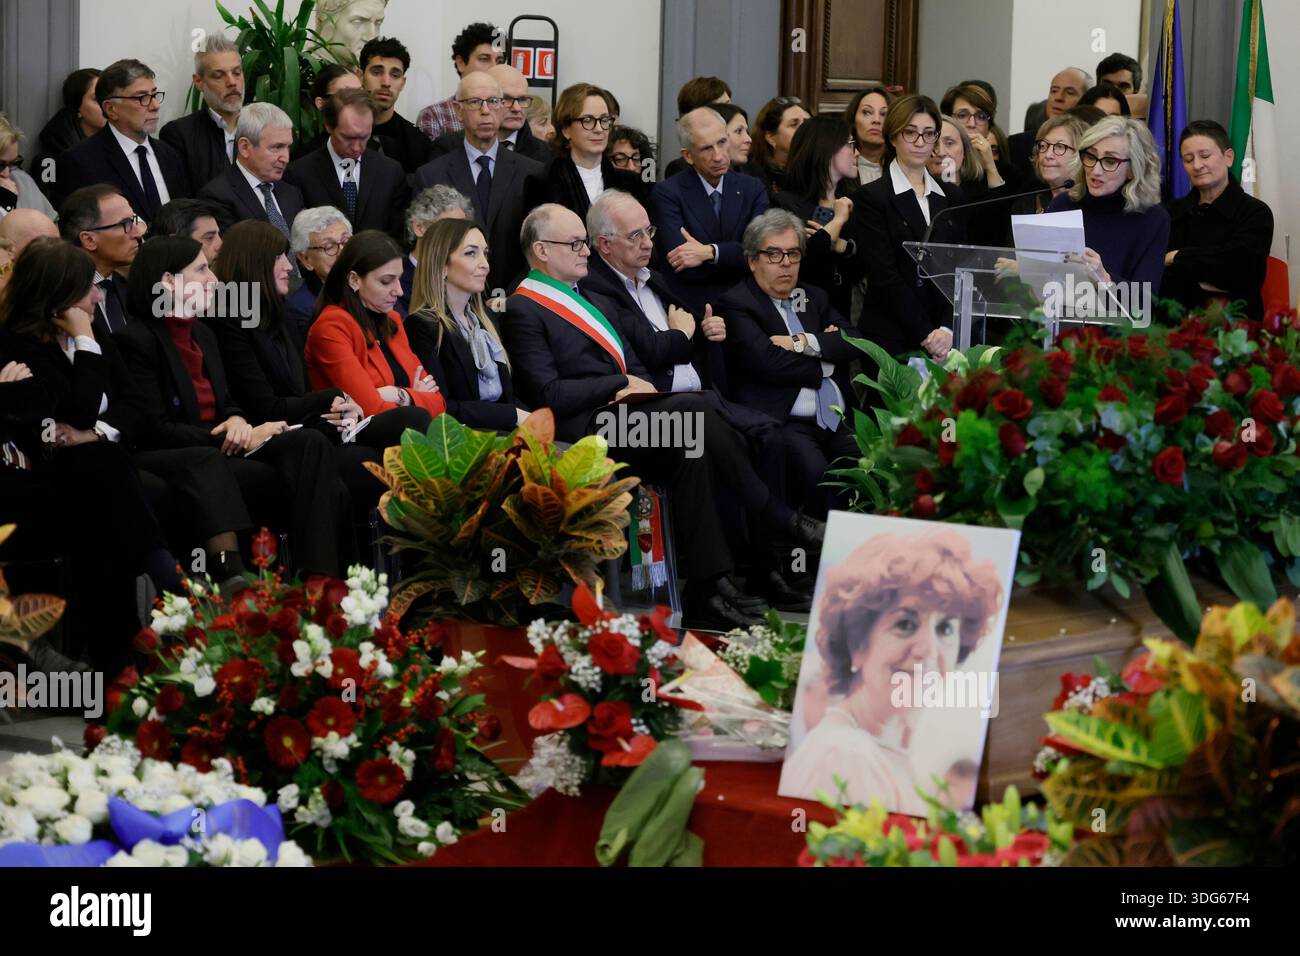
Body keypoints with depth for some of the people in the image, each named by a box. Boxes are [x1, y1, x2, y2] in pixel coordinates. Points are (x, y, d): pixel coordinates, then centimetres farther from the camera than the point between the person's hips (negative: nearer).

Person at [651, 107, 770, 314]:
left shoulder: (752, 188, 9)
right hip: (690, 309, -2)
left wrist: (709, 252, -17)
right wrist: (736, 257, -8)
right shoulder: (667, 193, -2)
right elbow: (680, 263, -12)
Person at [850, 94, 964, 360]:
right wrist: (926, 335, -15)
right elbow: (885, 276, -9)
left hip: (947, 336, 4)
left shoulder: (951, 196, 14)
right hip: (891, 338, -4)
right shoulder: (871, 197, -2)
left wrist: (947, 329, -11)